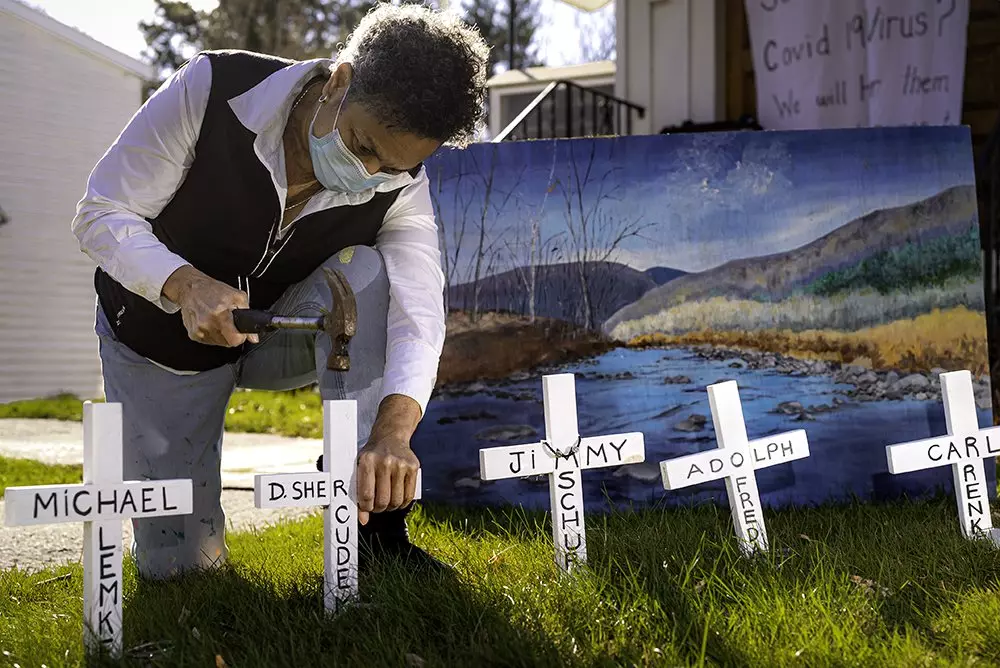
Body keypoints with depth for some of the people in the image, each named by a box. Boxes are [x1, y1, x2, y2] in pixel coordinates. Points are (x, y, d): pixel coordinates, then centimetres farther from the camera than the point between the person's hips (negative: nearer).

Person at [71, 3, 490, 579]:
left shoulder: (401, 186, -20)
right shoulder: (212, 90, -28)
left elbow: (418, 309, -33)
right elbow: (103, 214, -22)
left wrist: (392, 430, -52)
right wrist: (187, 285, -42)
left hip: (278, 334, 2)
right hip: (161, 334, -1)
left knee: (367, 273, -32)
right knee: (179, 563, -2)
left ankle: (375, 524, -26)